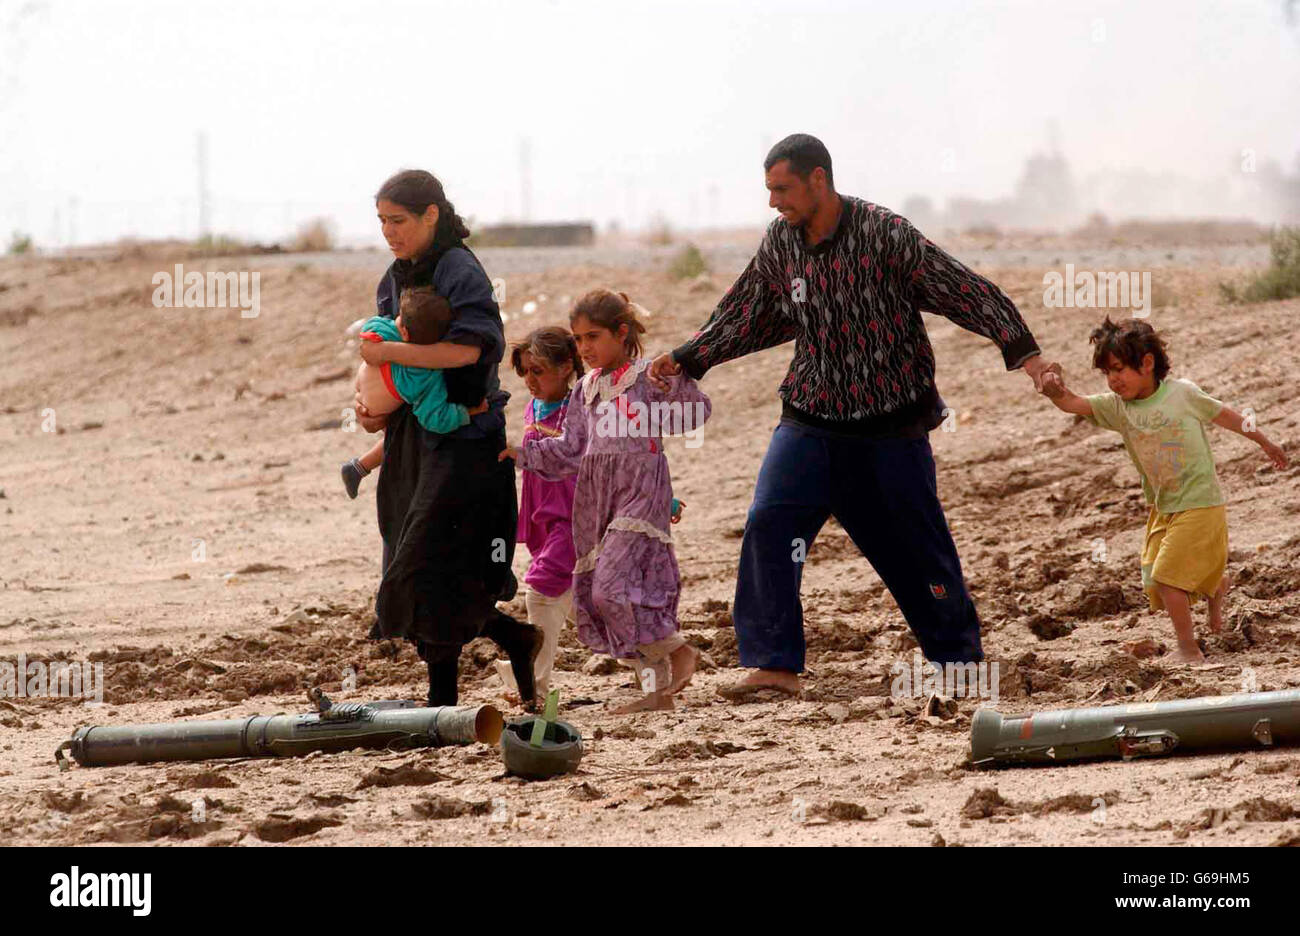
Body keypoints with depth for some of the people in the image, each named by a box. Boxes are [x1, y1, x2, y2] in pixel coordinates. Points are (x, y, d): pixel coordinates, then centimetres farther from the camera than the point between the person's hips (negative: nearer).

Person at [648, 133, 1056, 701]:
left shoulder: (887, 236, -14)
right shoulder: (779, 244, 1)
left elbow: (967, 293, -13)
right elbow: (749, 316, 17)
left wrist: (1023, 351, -21)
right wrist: (687, 361, 11)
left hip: (891, 429, -4)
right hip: (811, 423, 4)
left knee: (915, 547, 5)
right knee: (769, 523, -16)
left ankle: (960, 656, 27)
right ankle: (774, 666, -14)